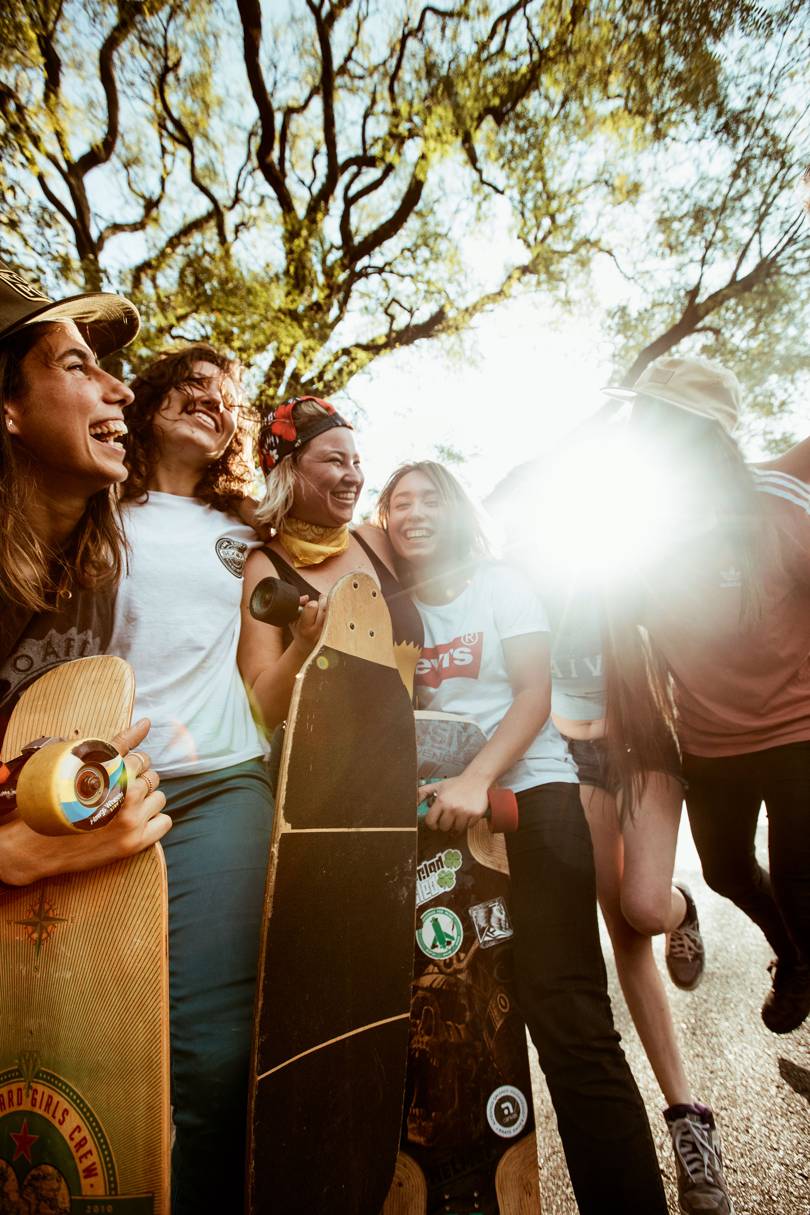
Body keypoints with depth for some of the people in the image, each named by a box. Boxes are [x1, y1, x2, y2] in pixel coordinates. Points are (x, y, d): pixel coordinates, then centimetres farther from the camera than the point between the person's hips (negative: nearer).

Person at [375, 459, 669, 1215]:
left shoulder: (500, 584, 4)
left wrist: (477, 780, -19)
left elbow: (535, 691, -6)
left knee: (569, 1023, -8)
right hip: (437, 809, 3)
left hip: (531, 794, -3)